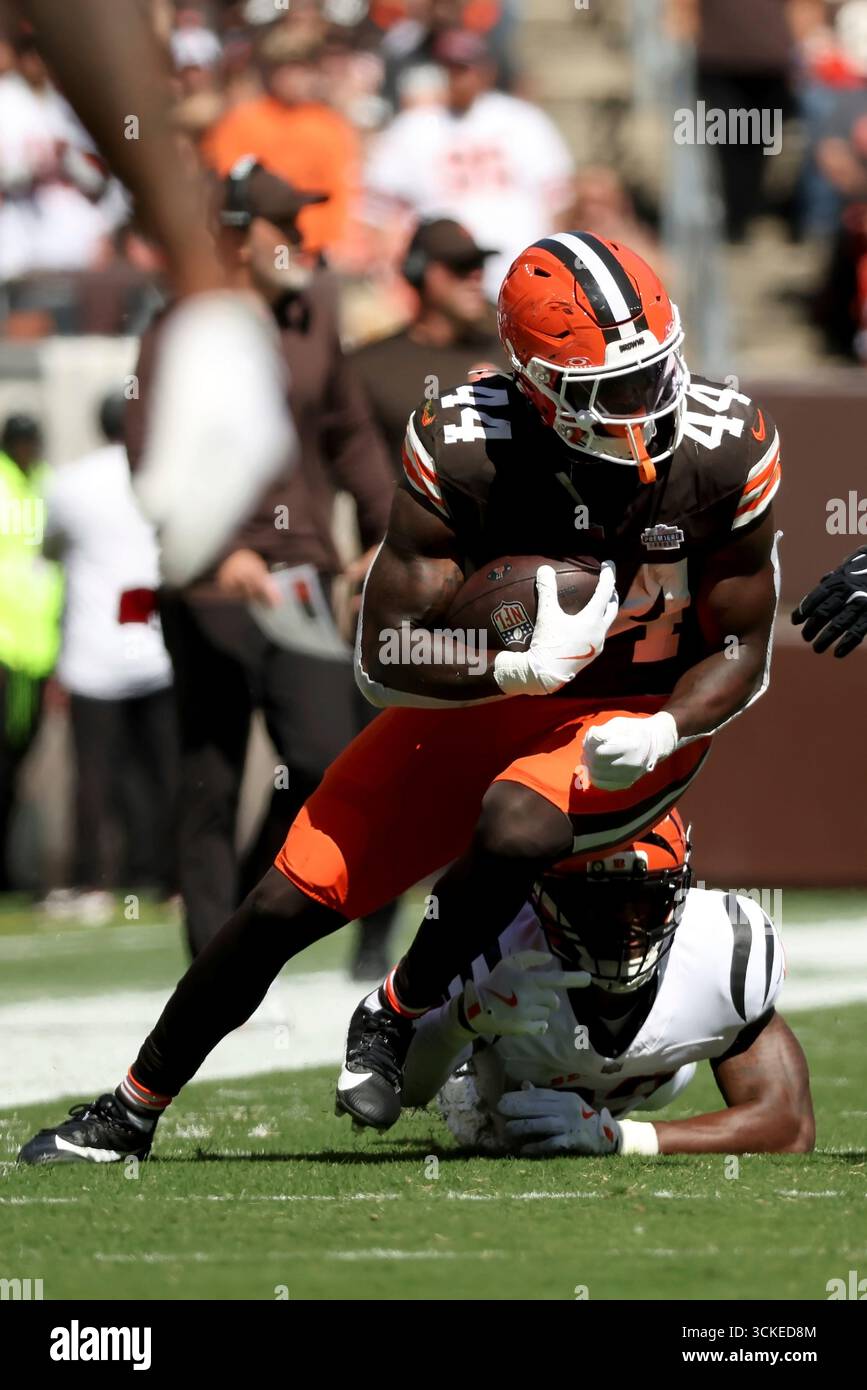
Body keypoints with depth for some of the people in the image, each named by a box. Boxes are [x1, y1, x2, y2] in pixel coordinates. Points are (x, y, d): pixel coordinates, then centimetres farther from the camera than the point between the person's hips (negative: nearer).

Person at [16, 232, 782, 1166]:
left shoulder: (723, 451, -20)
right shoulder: (462, 449, -23)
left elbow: (742, 652, -8)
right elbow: (384, 660, -20)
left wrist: (661, 731, -28)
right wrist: (525, 667, -35)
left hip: (634, 717, -1)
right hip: (474, 701, 1)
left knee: (515, 829, -35)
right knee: (292, 899, -2)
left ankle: (396, 1017, -6)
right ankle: (132, 1113, 18)